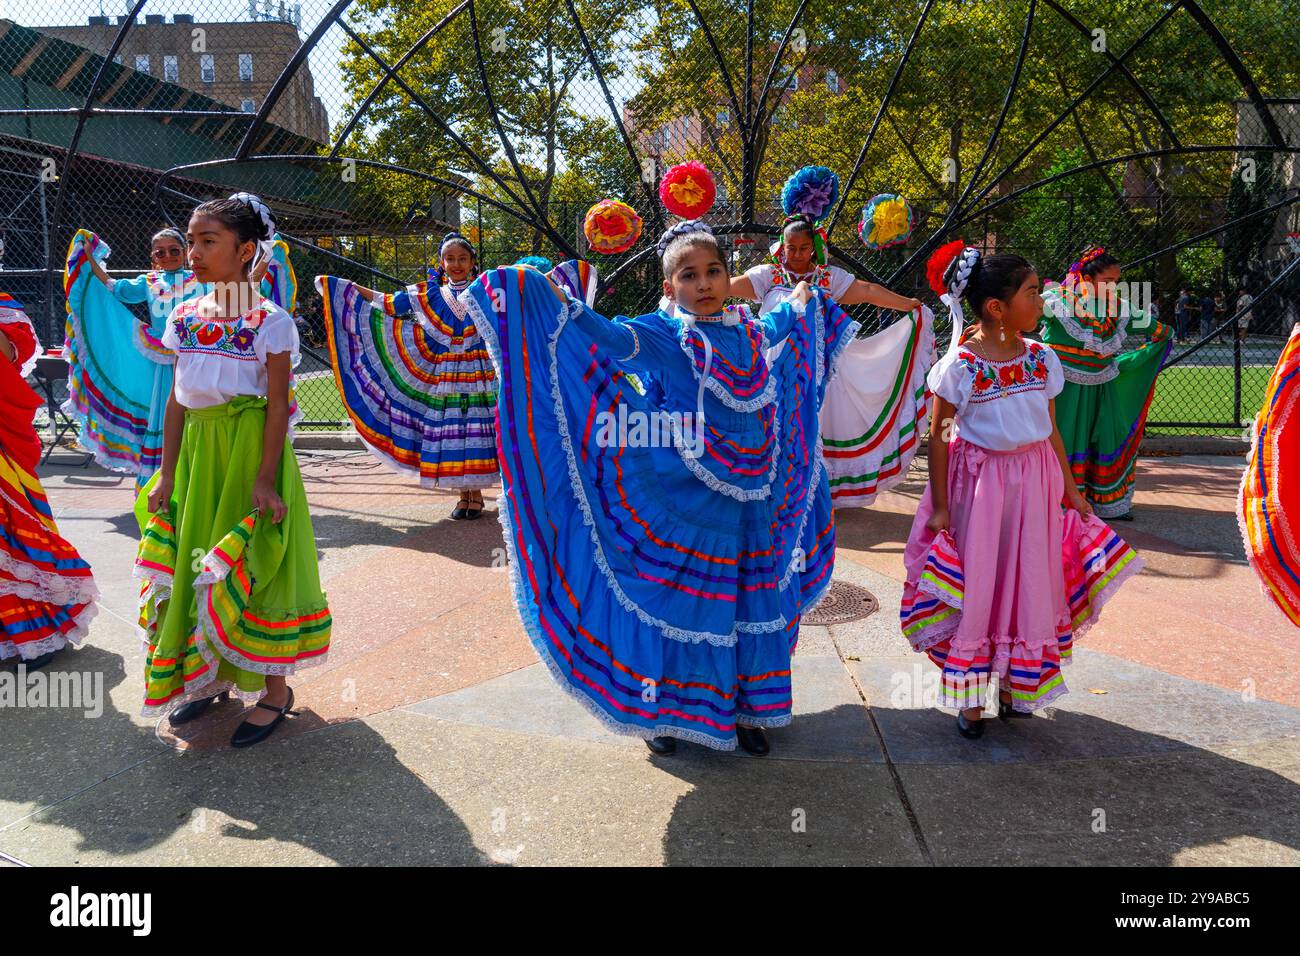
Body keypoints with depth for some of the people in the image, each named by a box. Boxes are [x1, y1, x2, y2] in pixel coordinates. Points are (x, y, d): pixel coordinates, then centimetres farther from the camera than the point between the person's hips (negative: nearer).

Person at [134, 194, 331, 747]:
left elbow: (278, 406, -12)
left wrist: (265, 479, -17)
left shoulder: (270, 322, -9)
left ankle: (275, 690, 14)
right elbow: (177, 401, 10)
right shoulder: (186, 318, 7)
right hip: (197, 452, 6)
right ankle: (210, 677, 30)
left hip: (250, 449, -6)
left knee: (253, 566, -1)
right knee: (195, 560, 12)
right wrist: (167, 474, 8)